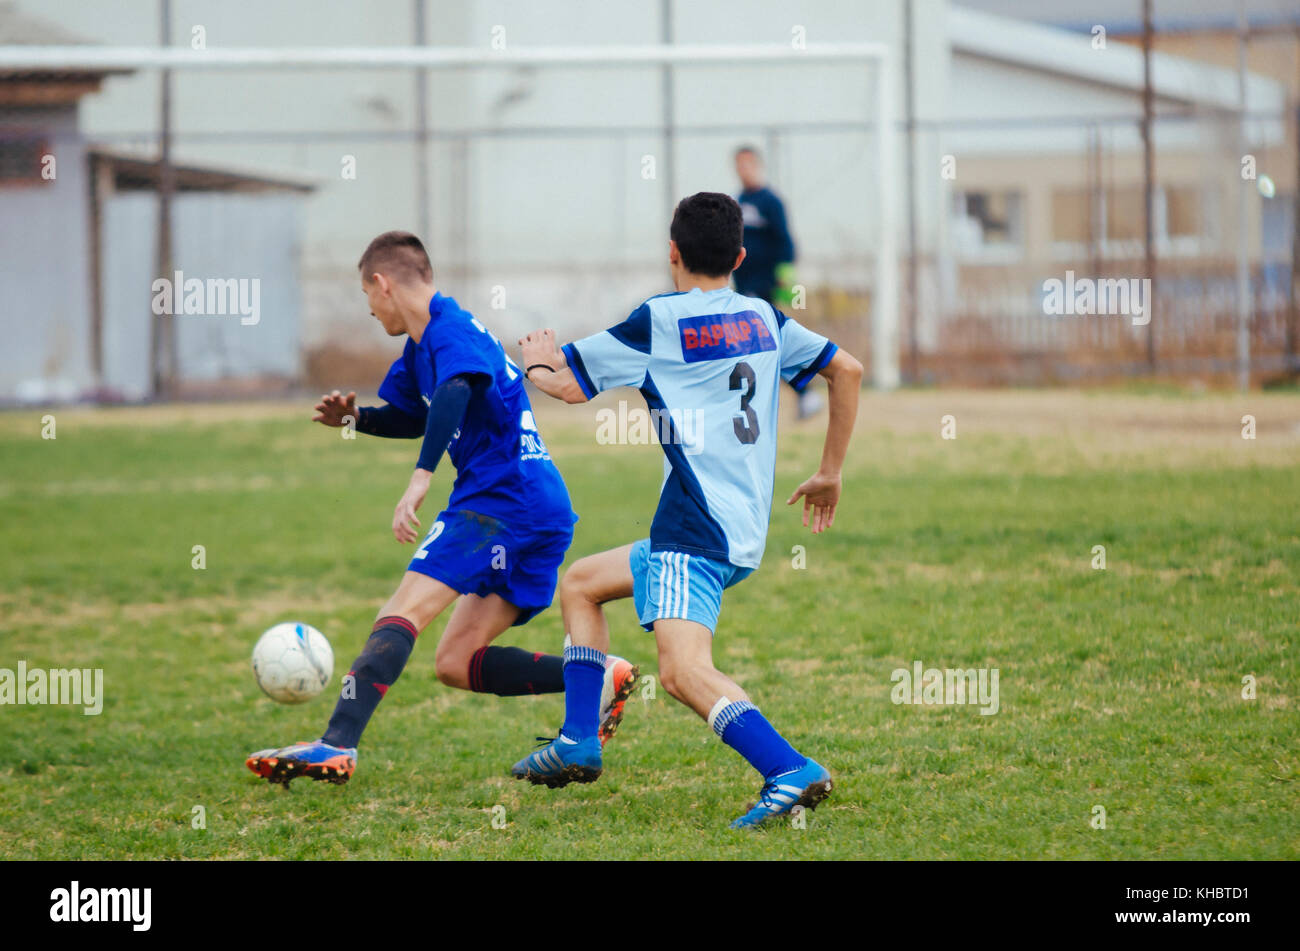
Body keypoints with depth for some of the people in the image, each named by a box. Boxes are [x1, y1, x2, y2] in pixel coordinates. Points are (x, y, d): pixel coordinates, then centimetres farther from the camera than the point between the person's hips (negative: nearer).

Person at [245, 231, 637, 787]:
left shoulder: (451, 329, -9)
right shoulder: (423, 343, 23)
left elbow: (456, 392, -30)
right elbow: (418, 417, 40)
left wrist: (420, 480, -40)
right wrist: (356, 417, 19)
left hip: (500, 501, -10)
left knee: (401, 615, -18)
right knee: (457, 664, 8)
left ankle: (337, 746, -31)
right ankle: (597, 679, -2)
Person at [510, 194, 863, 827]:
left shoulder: (658, 322, -5)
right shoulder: (763, 318, 14)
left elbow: (567, 384, 0)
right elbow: (847, 369, 17)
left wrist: (536, 362, 24)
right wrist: (830, 474, 24)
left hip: (695, 531, -8)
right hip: (746, 531, 8)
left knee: (683, 671, -24)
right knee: (581, 584, 24)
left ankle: (790, 771, -40)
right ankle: (578, 743, 21)